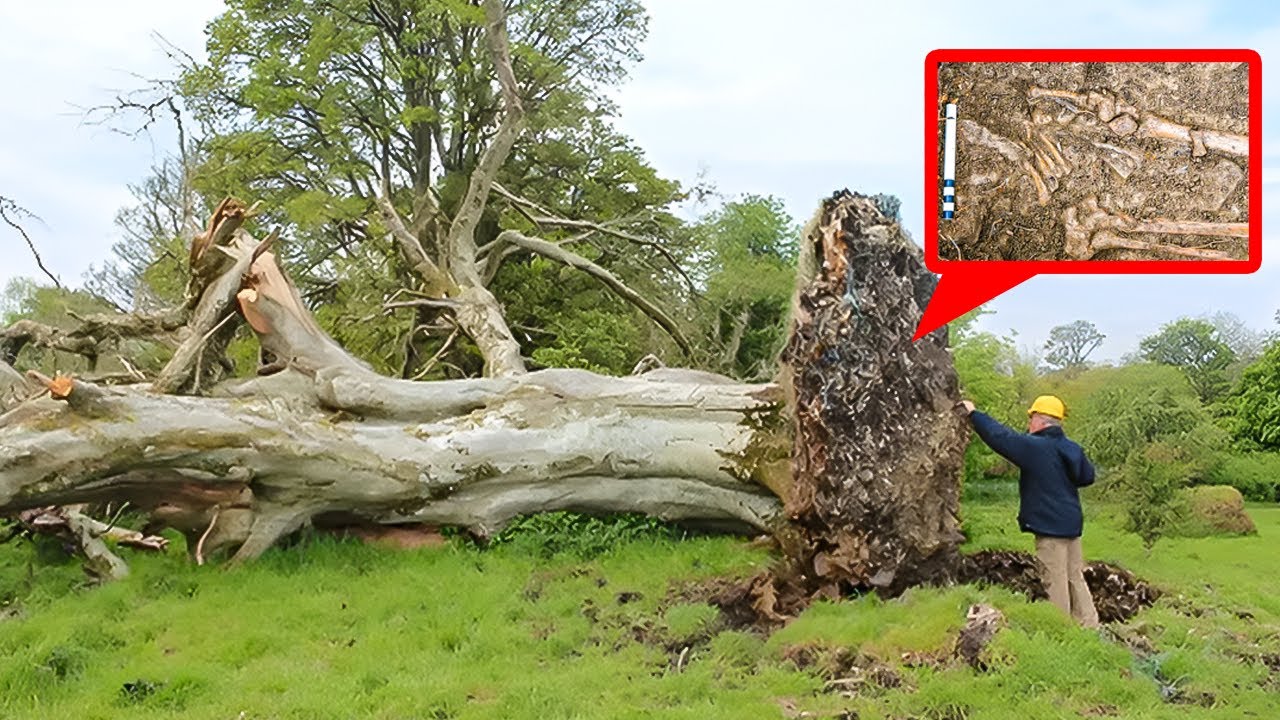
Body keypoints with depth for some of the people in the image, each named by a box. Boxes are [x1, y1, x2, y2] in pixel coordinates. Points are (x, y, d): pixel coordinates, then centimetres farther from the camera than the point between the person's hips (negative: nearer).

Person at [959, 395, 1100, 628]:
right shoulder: (1073, 449, 5)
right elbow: (1088, 476, 20)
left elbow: (1000, 436, -17)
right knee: (1076, 578, 16)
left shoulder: (1034, 447, -17)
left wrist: (973, 414, -8)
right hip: (1072, 523, 8)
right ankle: (1090, 625, 20)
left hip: (1049, 526, -8)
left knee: (1055, 582, 0)